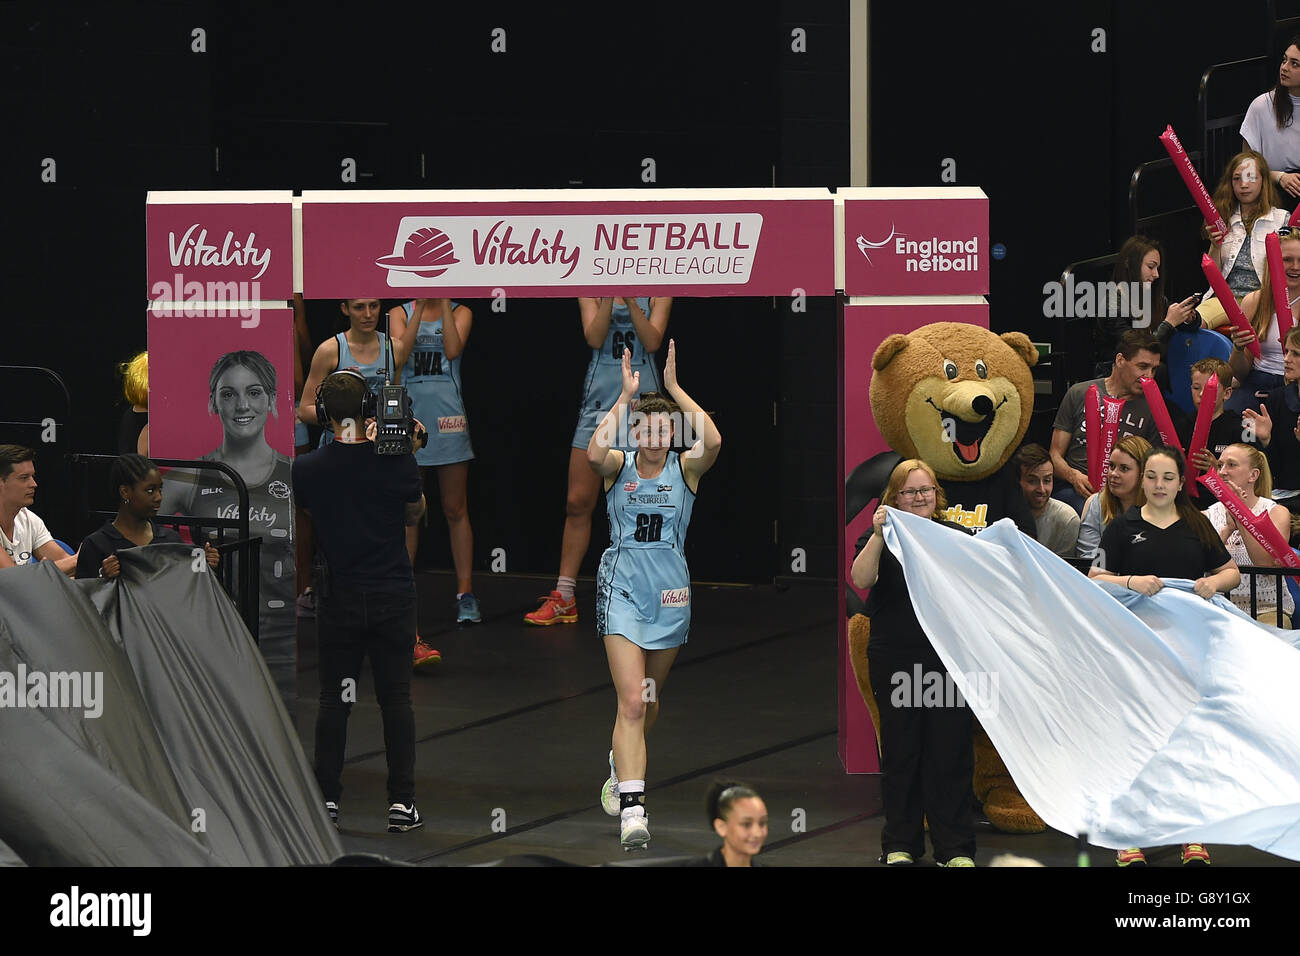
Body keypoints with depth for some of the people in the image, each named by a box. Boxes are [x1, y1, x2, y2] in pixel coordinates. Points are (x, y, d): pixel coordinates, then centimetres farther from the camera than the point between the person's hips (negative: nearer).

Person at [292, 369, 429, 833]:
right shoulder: (396, 462, -9)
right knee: (396, 698, 4)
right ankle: (401, 801, 3)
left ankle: (327, 798, 9)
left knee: (334, 699, 8)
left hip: (339, 598, 0)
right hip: (393, 595, 0)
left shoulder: (307, 469, -8)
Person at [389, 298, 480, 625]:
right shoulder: (400, 313, 7)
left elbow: (453, 349, -13)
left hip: (448, 420, -1)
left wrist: (444, 303, -11)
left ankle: (465, 592, 6)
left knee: (455, 511, 2)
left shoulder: (460, 312, 5)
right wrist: (421, 308, -11)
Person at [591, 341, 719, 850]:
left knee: (650, 698, 19)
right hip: (622, 591, -2)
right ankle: (631, 809, -21)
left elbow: (712, 442, -23)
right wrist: (625, 396, -24)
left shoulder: (685, 469, -1)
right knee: (631, 700, -15)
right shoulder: (619, 467, -2)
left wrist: (675, 388, -21)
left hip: (670, 596, 2)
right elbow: (594, 453, -26)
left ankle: (622, 765, 47)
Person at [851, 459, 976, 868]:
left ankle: (955, 848, 7)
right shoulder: (883, 538, 3)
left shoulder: (957, 536, 9)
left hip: (949, 660, 1)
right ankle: (900, 844, 15)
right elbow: (861, 579, -15)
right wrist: (878, 535, -27)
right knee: (900, 752, 5)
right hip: (896, 661, -1)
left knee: (951, 752, 1)